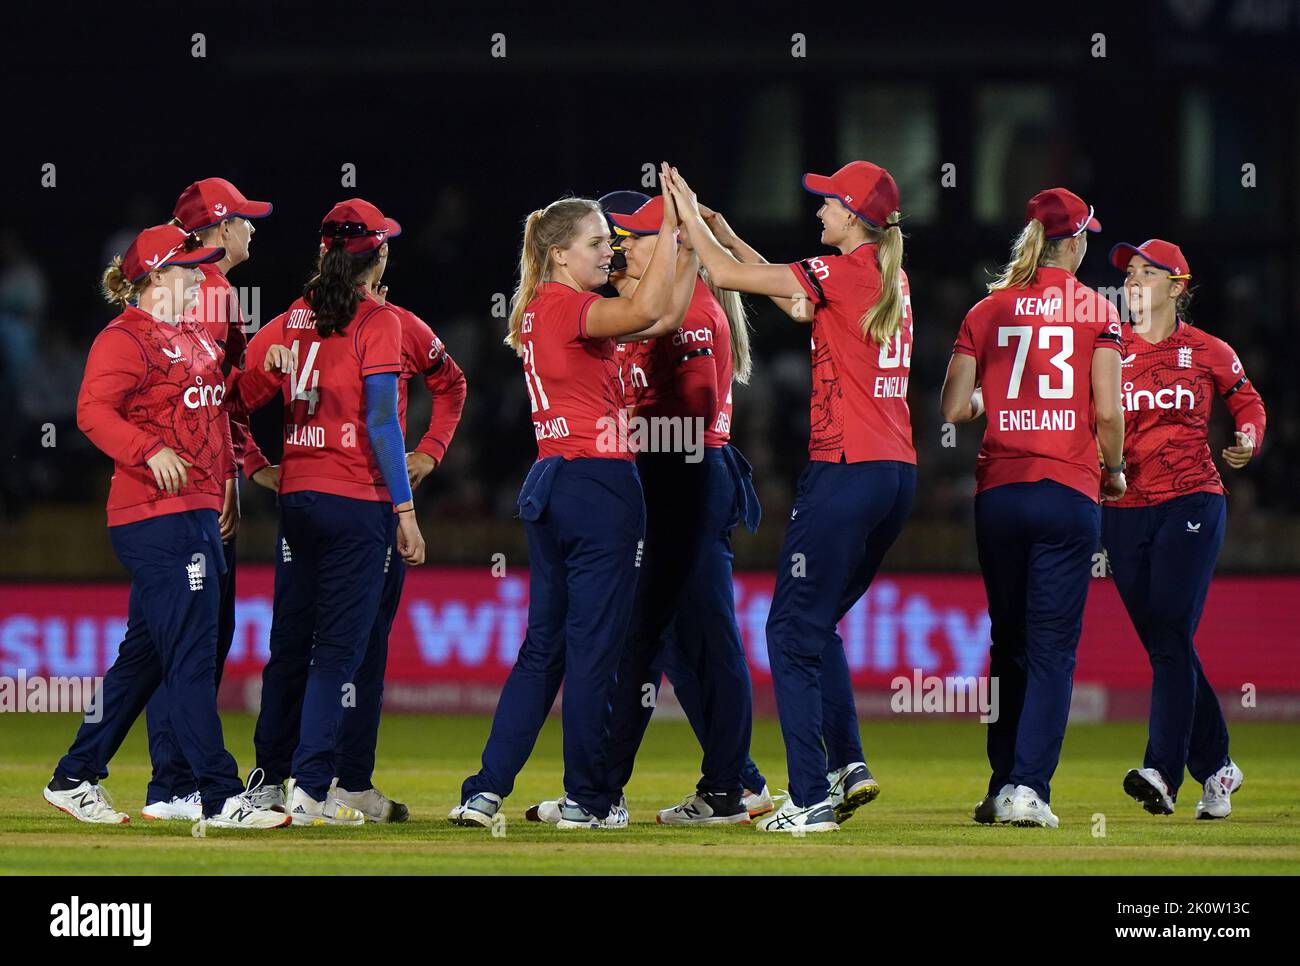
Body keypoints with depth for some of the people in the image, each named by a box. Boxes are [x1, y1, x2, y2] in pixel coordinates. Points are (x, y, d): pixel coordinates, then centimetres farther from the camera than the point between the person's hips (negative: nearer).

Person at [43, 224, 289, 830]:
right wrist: (150, 451, -33)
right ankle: (221, 797, -11)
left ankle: (76, 779, 22)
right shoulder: (124, 338, -9)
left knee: (145, 655, 13)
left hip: (197, 513, 10)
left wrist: (225, 475, 25)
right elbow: (93, 411, -21)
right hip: (153, 516, -10)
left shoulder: (193, 337, 19)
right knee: (191, 655, -10)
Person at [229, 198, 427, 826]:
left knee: (290, 640, 14)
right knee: (339, 648, -3)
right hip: (358, 500, -5)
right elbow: (381, 422, -12)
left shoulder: (294, 319, 8)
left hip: (297, 493, 5)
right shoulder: (376, 322, -7)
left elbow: (242, 396, 4)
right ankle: (310, 790, -8)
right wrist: (404, 508, -10)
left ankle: (267, 776, 20)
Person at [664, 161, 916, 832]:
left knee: (793, 630, -3)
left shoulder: (845, 272, -11)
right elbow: (798, 304, 26)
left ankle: (811, 798, -8)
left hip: (846, 471, -9)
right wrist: (724, 231, 27)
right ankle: (848, 764, 11)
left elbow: (724, 275, -7)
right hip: (898, 474, 9)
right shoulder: (892, 281, 14)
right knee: (818, 623, 20)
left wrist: (688, 213, 8)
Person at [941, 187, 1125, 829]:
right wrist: (1114, 471, 10)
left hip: (998, 492, 3)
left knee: (1008, 646, 14)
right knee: (1053, 648, -1)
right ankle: (1028, 786, -12)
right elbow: (1107, 412, -7)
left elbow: (953, 411, 2)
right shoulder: (1094, 309, -1)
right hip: (1069, 490, -3)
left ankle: (1003, 786, 16)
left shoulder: (988, 310, 6)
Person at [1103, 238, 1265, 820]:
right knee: (1159, 643, 5)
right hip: (1125, 509, 4)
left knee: (1170, 634, -17)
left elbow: (1247, 401, 16)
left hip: (1191, 502, -4)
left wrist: (1248, 439, -4)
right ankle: (1215, 769, 18)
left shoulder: (1207, 352, 4)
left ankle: (1163, 773, -27)